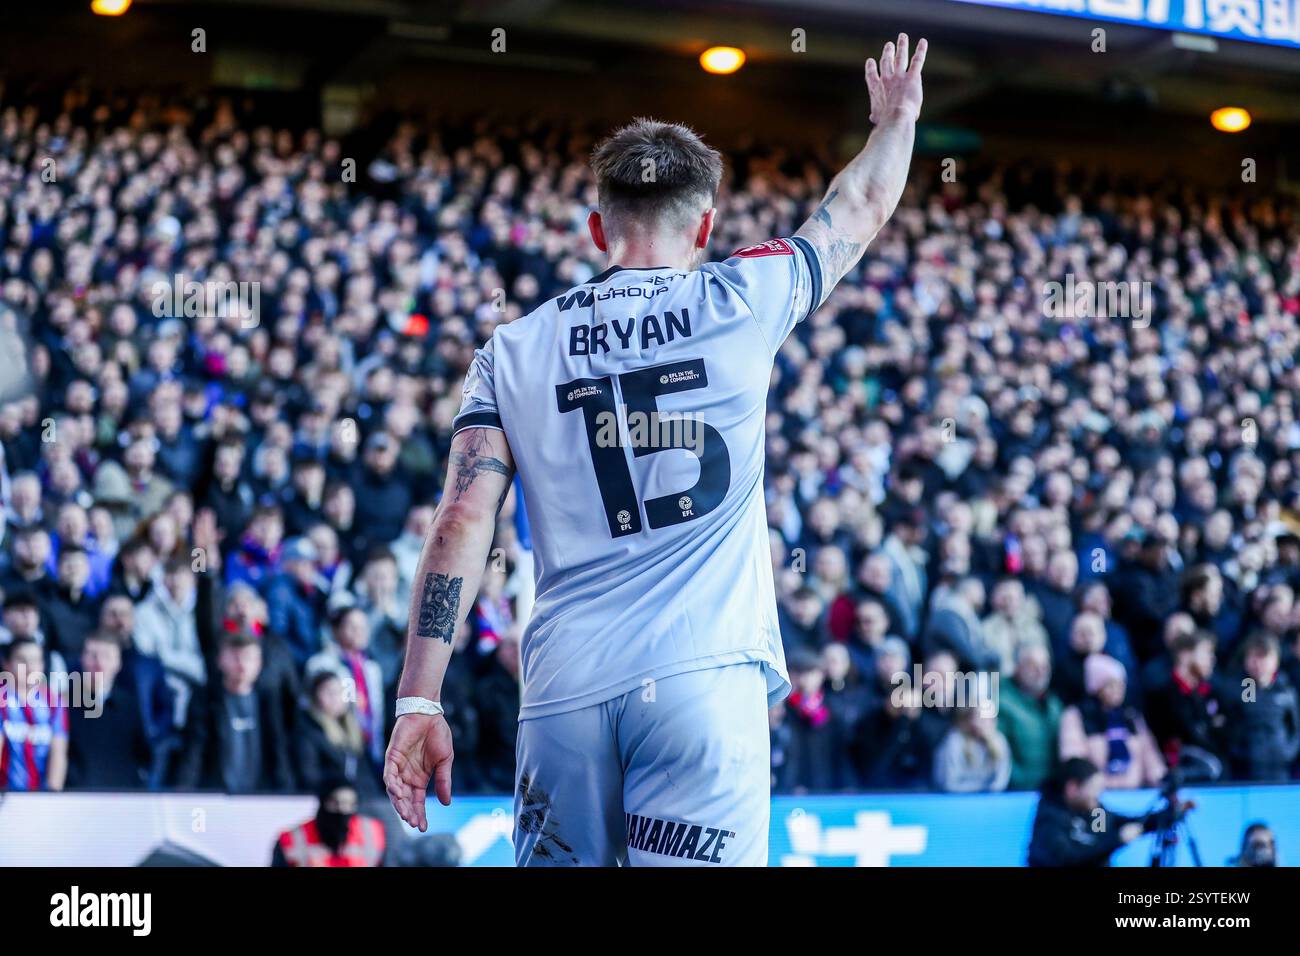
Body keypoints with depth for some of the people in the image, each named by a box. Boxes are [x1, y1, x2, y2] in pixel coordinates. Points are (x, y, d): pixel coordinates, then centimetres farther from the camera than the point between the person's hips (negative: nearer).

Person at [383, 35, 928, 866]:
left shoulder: (514, 353, 12)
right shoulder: (739, 304, 8)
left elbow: (462, 524, 3)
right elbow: (865, 205, 26)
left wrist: (419, 704, 1)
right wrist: (897, 117, 46)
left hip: (565, 693, 2)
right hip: (705, 680, -2)